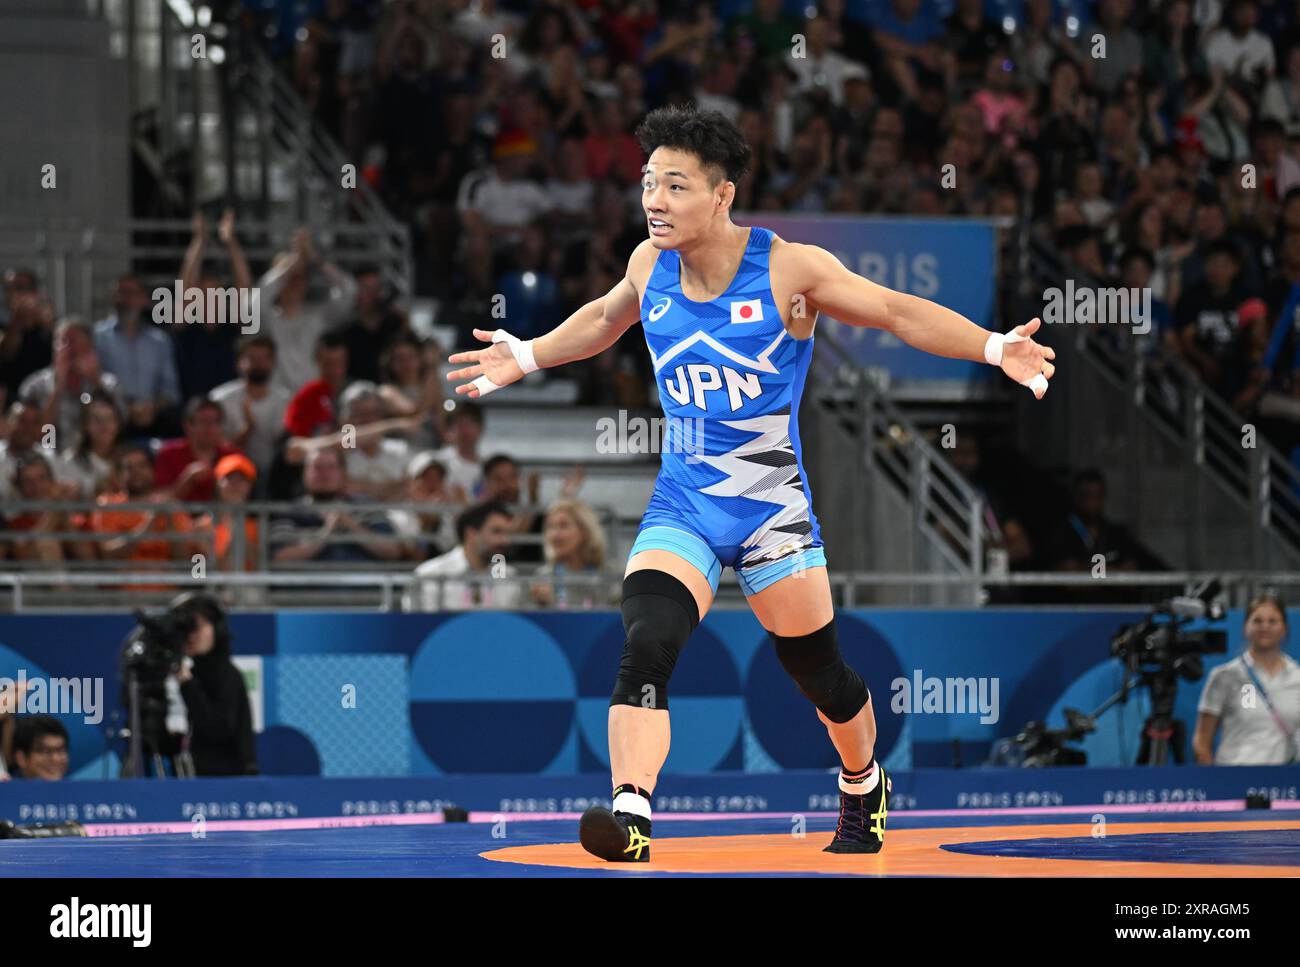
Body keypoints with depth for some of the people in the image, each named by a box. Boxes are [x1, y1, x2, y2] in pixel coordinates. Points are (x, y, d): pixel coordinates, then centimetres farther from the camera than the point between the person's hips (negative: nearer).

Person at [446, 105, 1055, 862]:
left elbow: (898, 312, -7)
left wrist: (995, 348, -18)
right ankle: (631, 816, -34)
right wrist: (527, 357, 29)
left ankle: (864, 785, 41)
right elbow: (606, 318, 24)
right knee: (647, 648, -23)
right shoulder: (651, 264, 0)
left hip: (771, 506, -2)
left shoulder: (788, 269, -13)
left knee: (820, 675, 10)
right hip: (681, 506, 2)